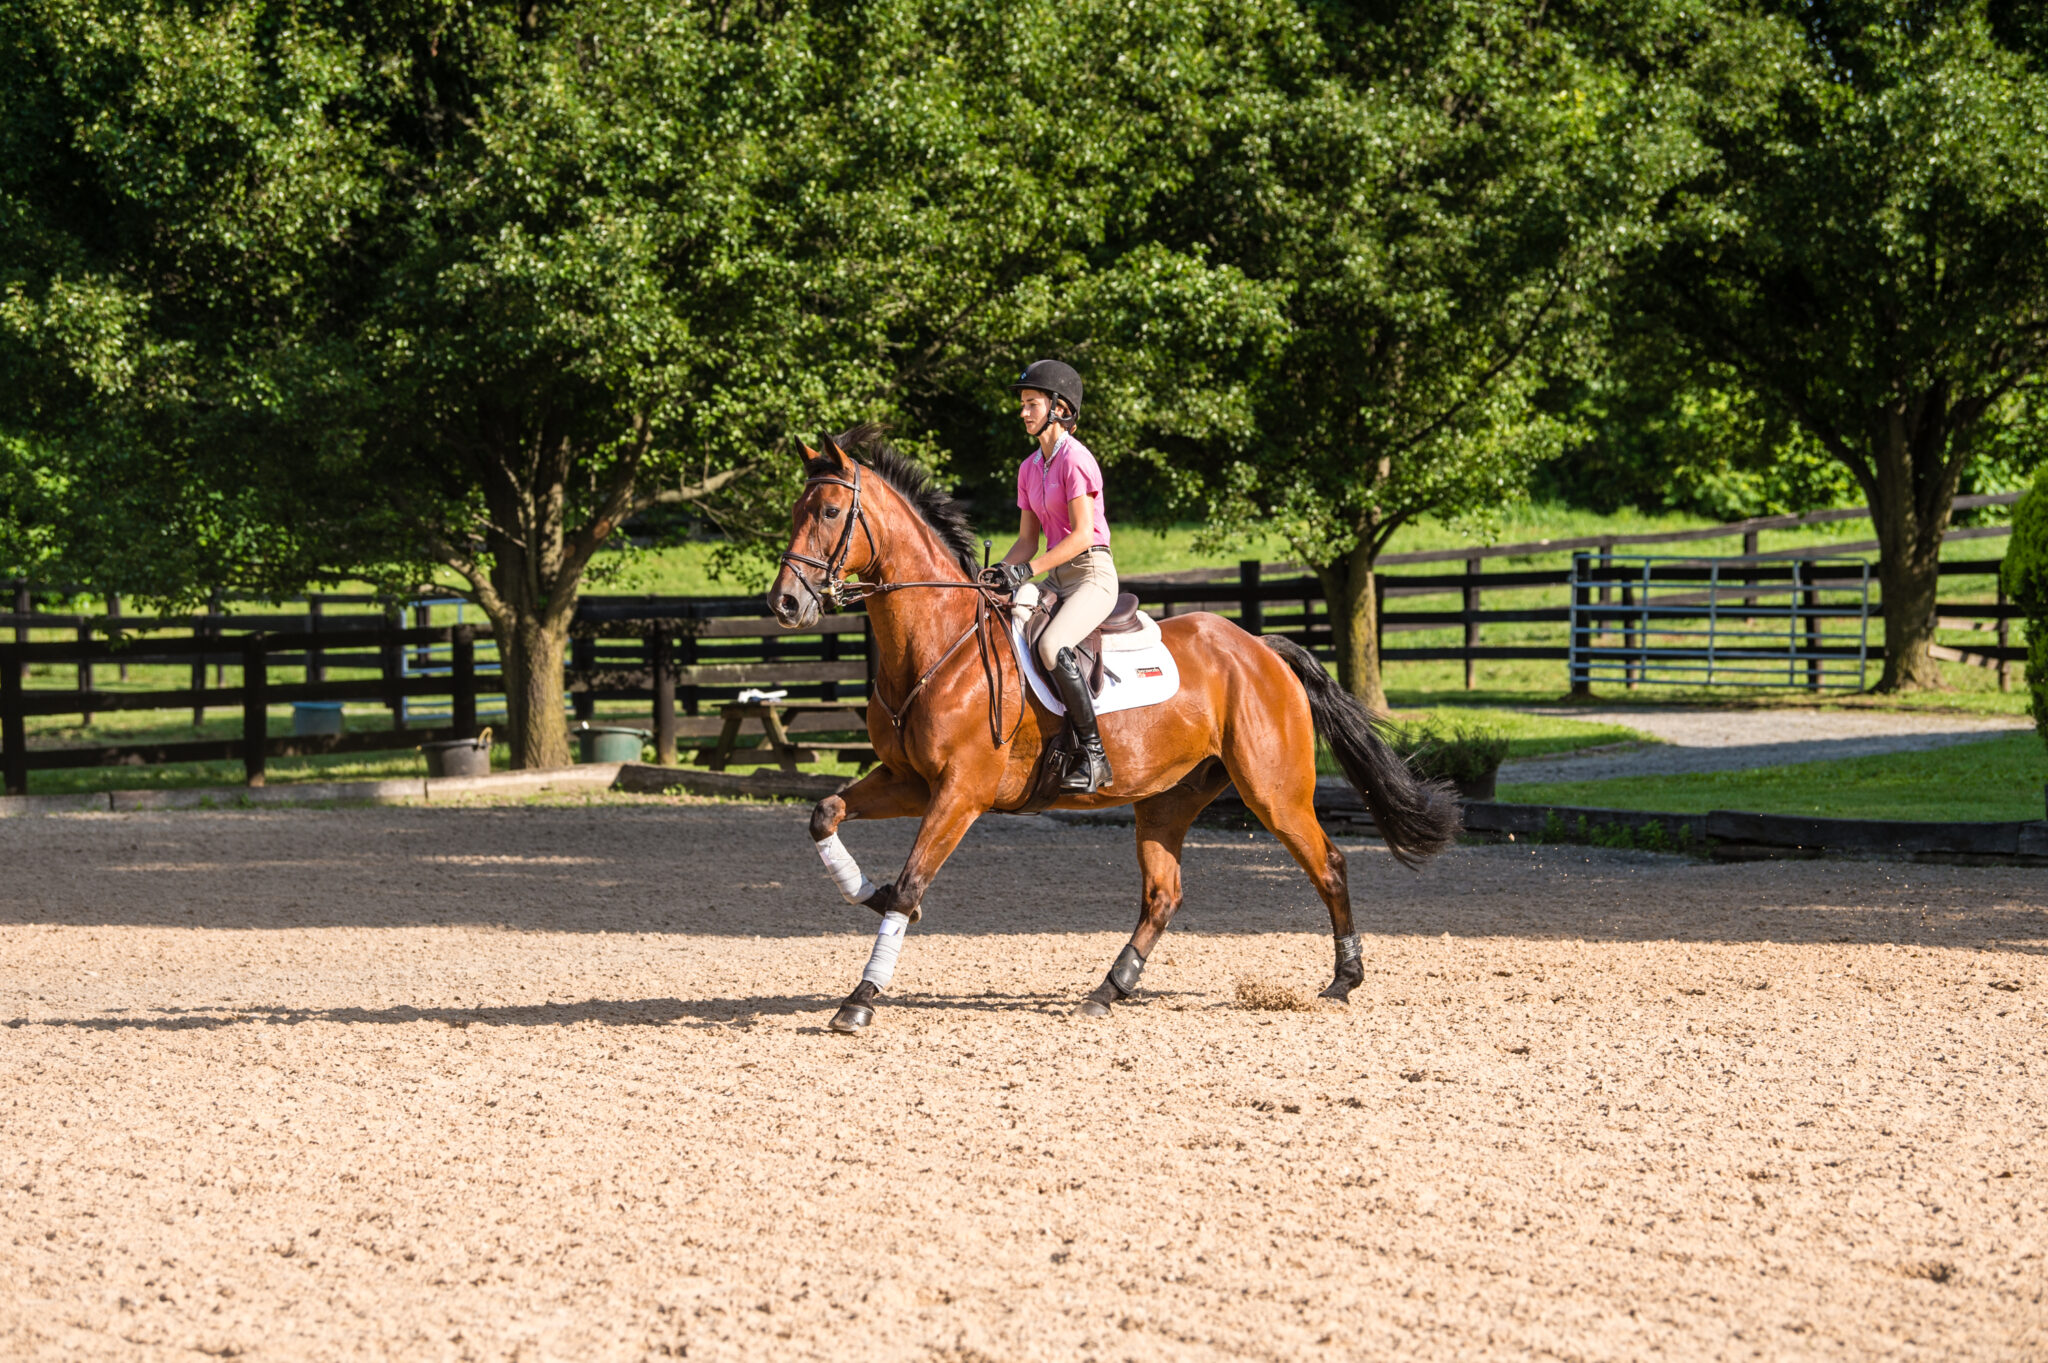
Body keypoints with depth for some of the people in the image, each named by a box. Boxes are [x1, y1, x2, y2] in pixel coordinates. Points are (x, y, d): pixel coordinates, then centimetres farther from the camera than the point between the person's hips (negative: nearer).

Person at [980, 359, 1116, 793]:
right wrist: (999, 571, -3)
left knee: (1051, 646, -31)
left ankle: (1092, 754, -24)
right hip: (1058, 578, 9)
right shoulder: (1030, 468, 14)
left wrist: (1028, 570, -24)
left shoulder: (1075, 459, -12)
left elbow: (1082, 534, -19)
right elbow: (1027, 540, 15)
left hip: (1092, 575, -9)